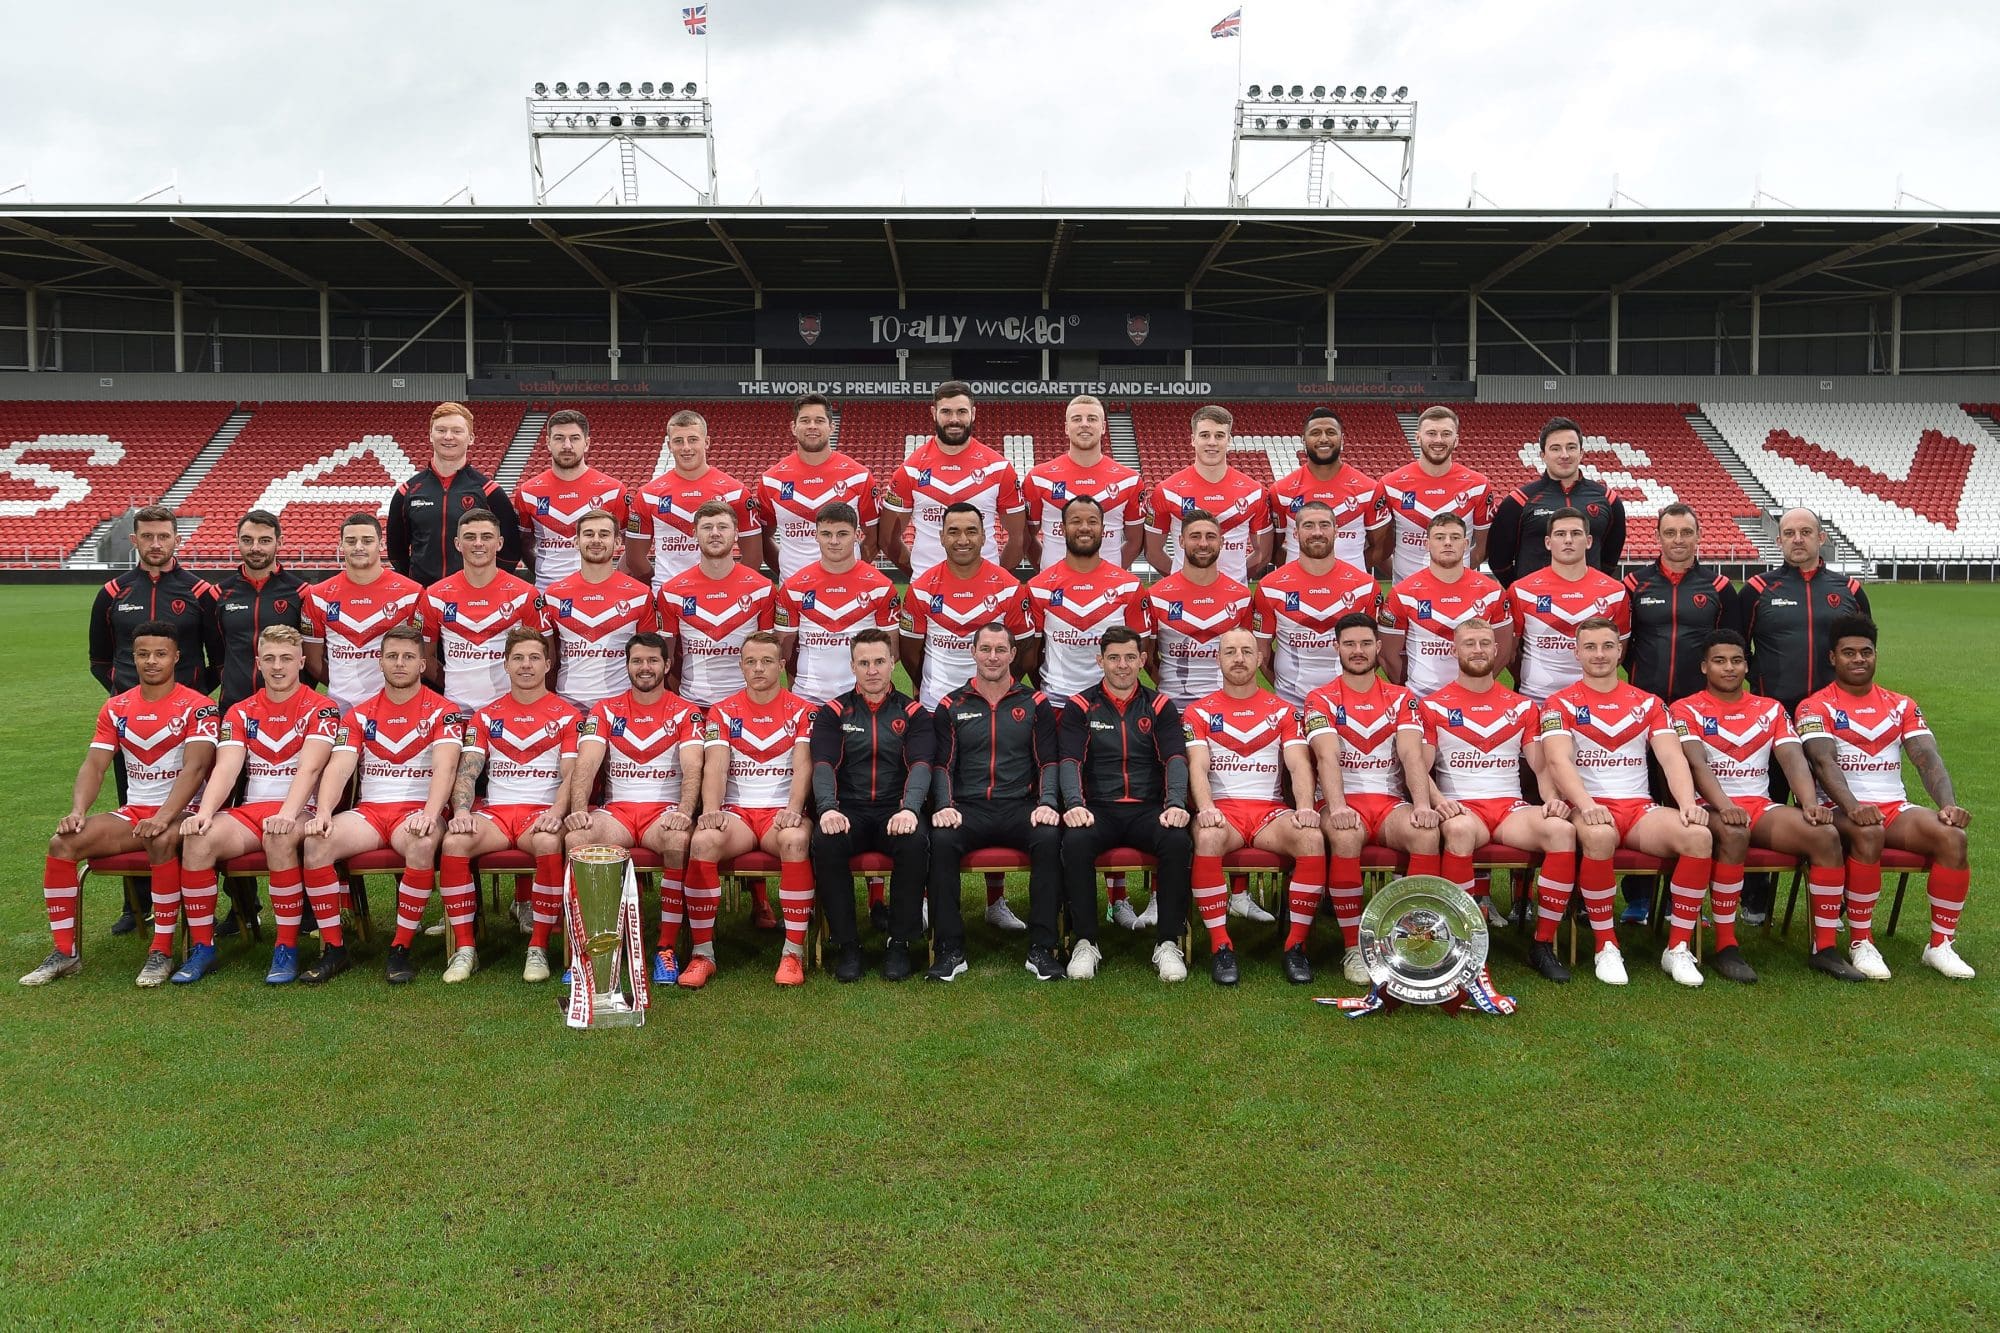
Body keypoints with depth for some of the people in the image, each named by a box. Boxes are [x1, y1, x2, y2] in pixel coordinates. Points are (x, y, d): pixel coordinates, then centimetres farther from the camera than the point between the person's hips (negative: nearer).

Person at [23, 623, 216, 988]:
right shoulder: (116, 708, 11)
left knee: (161, 841, -38)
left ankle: (162, 951, -26)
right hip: (132, 813, 6)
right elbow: (94, 766, 5)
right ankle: (64, 951, -5)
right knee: (62, 843, -16)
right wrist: (78, 811, -14)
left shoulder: (197, 706, -7)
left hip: (182, 813, -6)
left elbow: (194, 768, -19)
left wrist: (164, 816, -31)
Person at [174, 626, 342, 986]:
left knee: (278, 836, -37)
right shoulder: (240, 713, 14)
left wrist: (288, 813, -30)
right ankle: (201, 946, -12)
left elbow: (309, 767, -14)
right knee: (197, 838, -26)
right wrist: (205, 811, -19)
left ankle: (286, 947, -25)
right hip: (249, 811, 4)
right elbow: (226, 768, 0)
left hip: (299, 812, -4)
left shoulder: (320, 709, 1)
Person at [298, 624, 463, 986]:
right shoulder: (360, 715, 13)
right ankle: (333, 949, -12)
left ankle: (401, 949, -24)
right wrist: (323, 813, -19)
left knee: (422, 844, -38)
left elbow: (445, 766, -13)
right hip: (369, 810, 3)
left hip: (418, 810, -3)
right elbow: (338, 767, 0)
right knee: (315, 842, -25)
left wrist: (430, 813, -30)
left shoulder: (443, 711, 2)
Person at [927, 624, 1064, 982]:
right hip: (968, 809, 0)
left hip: (1020, 807, 0)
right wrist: (944, 805, -10)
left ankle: (1041, 950, -24)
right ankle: (950, 951, -23)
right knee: (941, 840, -32)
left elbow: (1048, 762, 8)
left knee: (1049, 838, -32)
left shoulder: (1035, 703, 12)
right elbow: (942, 765, 8)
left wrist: (1047, 803, -10)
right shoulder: (951, 706, 13)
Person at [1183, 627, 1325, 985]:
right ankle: (1221, 946, -27)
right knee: (1206, 839, -37)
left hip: (1270, 810, 2)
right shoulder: (1200, 712, 12)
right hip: (1222, 809, -1)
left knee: (1313, 839, -31)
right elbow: (1197, 767, -2)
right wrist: (1206, 807, -23)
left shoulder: (1283, 711, 16)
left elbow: (1299, 764, 3)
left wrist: (1305, 806, -17)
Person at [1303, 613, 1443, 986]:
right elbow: (1327, 757, -11)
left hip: (1390, 802, 2)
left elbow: (1412, 755, -2)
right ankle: (1353, 948, -26)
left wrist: (1422, 804, -21)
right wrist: (1336, 807, -29)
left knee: (1427, 833, -31)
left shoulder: (1401, 699, 14)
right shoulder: (1321, 700, 6)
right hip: (1343, 803, -2)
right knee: (1346, 835, -37)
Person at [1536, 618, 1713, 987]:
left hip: (1640, 807, 4)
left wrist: (1687, 802, -17)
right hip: (1588, 808, -3)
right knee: (1600, 835, -39)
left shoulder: (1648, 703, 16)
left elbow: (1672, 757, 3)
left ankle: (1678, 948, -15)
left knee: (1698, 835, -27)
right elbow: (1558, 760, -11)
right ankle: (1606, 948, -23)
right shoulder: (1561, 703, 5)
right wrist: (1586, 804, -30)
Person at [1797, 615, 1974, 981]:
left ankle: (1940, 944, -13)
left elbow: (1928, 759, 2)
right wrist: (1852, 806, -33)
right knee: (1869, 834, -37)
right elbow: (1824, 762, -16)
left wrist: (1948, 804, -17)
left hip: (1895, 808, 4)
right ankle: (1860, 942, -23)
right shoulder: (1816, 707, 0)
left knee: (1952, 836, -24)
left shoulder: (1902, 706, 15)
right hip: (1842, 810, -4)